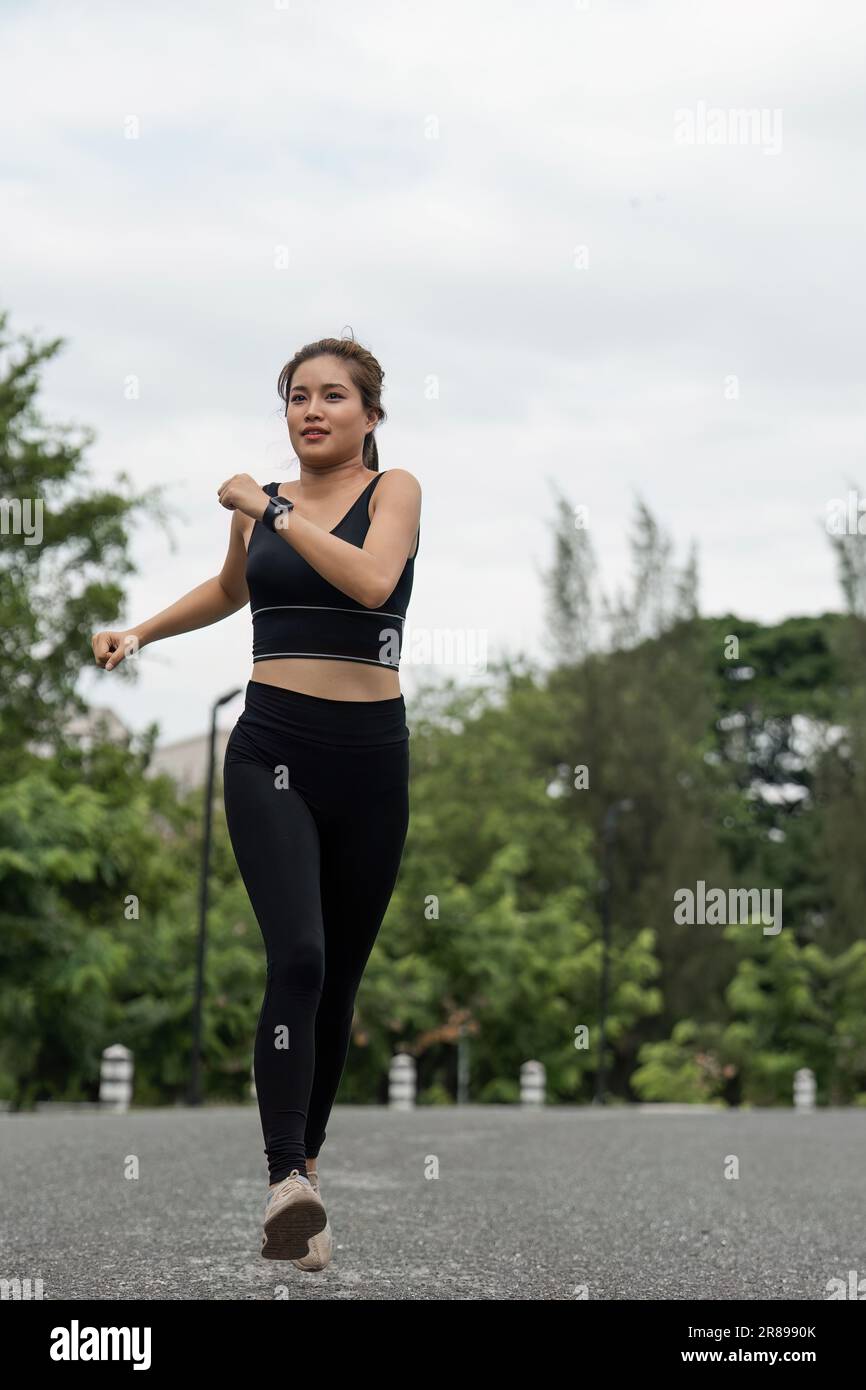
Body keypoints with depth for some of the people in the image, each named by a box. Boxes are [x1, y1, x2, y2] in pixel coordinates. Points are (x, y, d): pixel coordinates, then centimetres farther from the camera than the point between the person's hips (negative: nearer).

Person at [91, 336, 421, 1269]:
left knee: (339, 974, 10)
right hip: (272, 752, 0)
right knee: (296, 956, -20)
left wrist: (273, 511, -15)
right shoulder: (258, 507, 10)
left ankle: (305, 1156, 28)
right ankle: (286, 1184, -27)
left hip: (369, 755, 0)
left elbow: (373, 581, -20)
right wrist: (138, 634, 24)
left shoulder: (393, 491, 1)